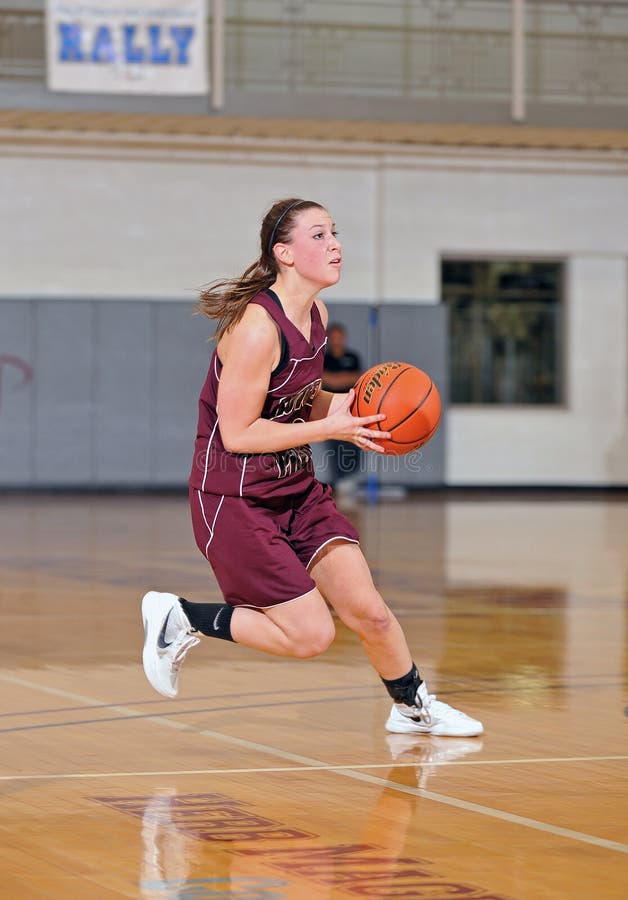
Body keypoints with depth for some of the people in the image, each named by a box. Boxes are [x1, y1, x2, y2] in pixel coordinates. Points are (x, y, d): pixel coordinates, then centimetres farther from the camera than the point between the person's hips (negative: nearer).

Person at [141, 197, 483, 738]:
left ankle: (413, 708, 28)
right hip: (234, 500, -8)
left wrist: (347, 403, -1)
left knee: (368, 612, 4)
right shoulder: (258, 326, -23)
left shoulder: (316, 315, 4)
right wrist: (330, 428, -20)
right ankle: (180, 618, 7)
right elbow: (238, 433, -22)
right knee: (311, 635, -8)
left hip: (297, 489, 8)